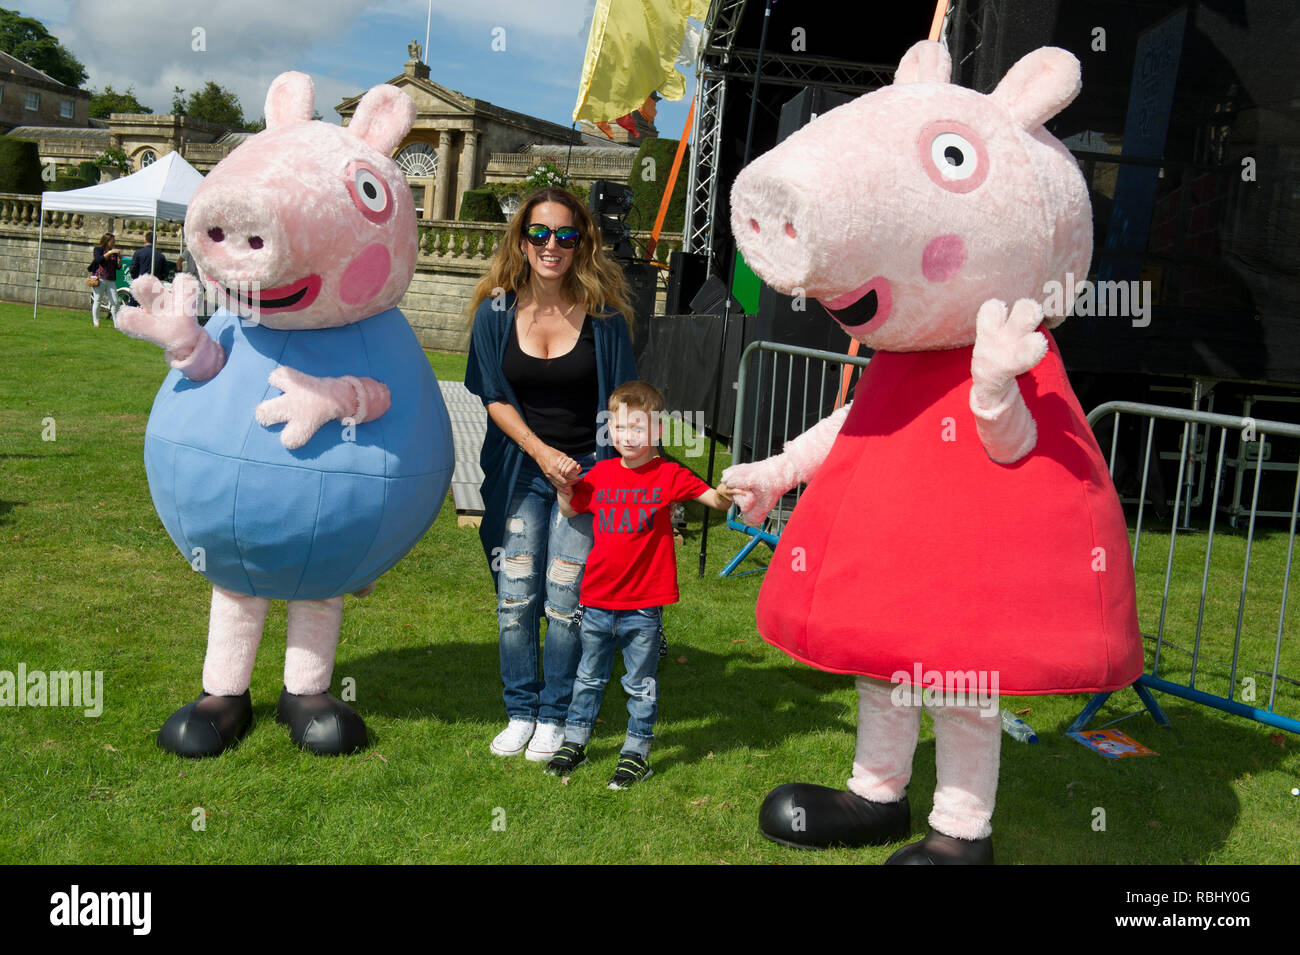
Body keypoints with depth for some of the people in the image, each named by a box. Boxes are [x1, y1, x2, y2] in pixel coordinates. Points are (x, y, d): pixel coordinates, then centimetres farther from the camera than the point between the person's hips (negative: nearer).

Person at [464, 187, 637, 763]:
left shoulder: (602, 311, -8)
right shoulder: (498, 310, -3)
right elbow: (495, 398, 1)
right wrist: (543, 453, -12)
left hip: (588, 471, -2)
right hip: (521, 471, 2)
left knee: (565, 602, -2)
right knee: (515, 599, 4)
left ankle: (555, 717, 16)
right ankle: (520, 712, 22)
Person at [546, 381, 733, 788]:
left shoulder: (668, 475, -7)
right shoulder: (600, 474, 3)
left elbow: (715, 498, -13)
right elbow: (570, 510, 16)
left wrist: (726, 492, -34)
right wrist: (563, 486, -2)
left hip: (644, 605, -3)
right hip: (597, 601, 4)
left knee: (641, 684, 9)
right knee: (589, 676, 19)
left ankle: (636, 752, 23)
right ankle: (574, 742, 33)